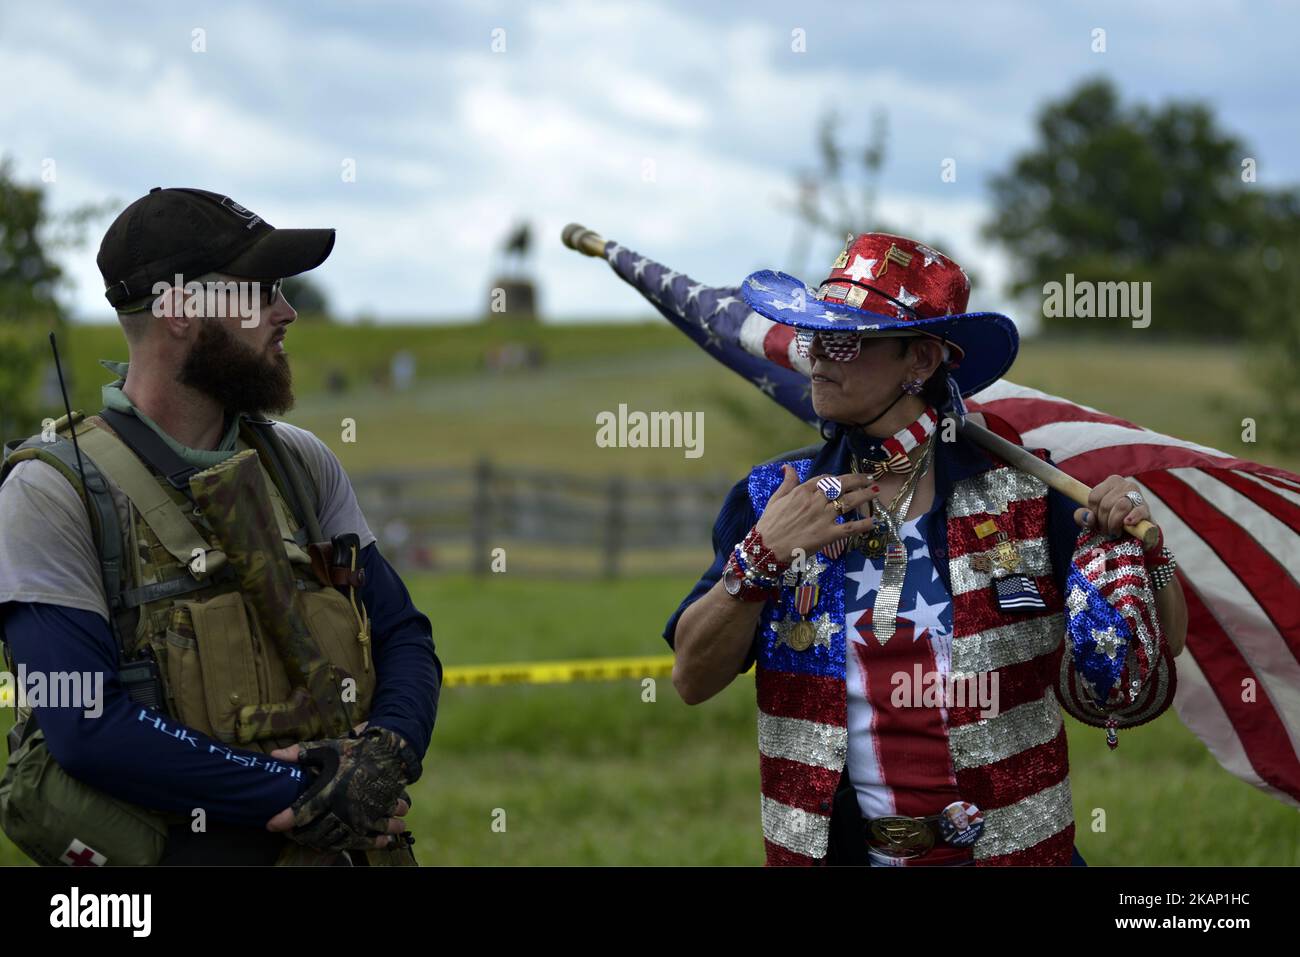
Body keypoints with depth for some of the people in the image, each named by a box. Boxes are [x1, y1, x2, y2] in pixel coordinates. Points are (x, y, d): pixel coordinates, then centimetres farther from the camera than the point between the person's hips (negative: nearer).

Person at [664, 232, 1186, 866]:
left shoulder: (1022, 492, -5)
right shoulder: (771, 499, 0)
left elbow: (1165, 645, -2)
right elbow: (692, 680, -6)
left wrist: (1140, 538, -20)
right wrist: (761, 559, -19)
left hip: (1015, 846, -1)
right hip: (832, 849, 1)